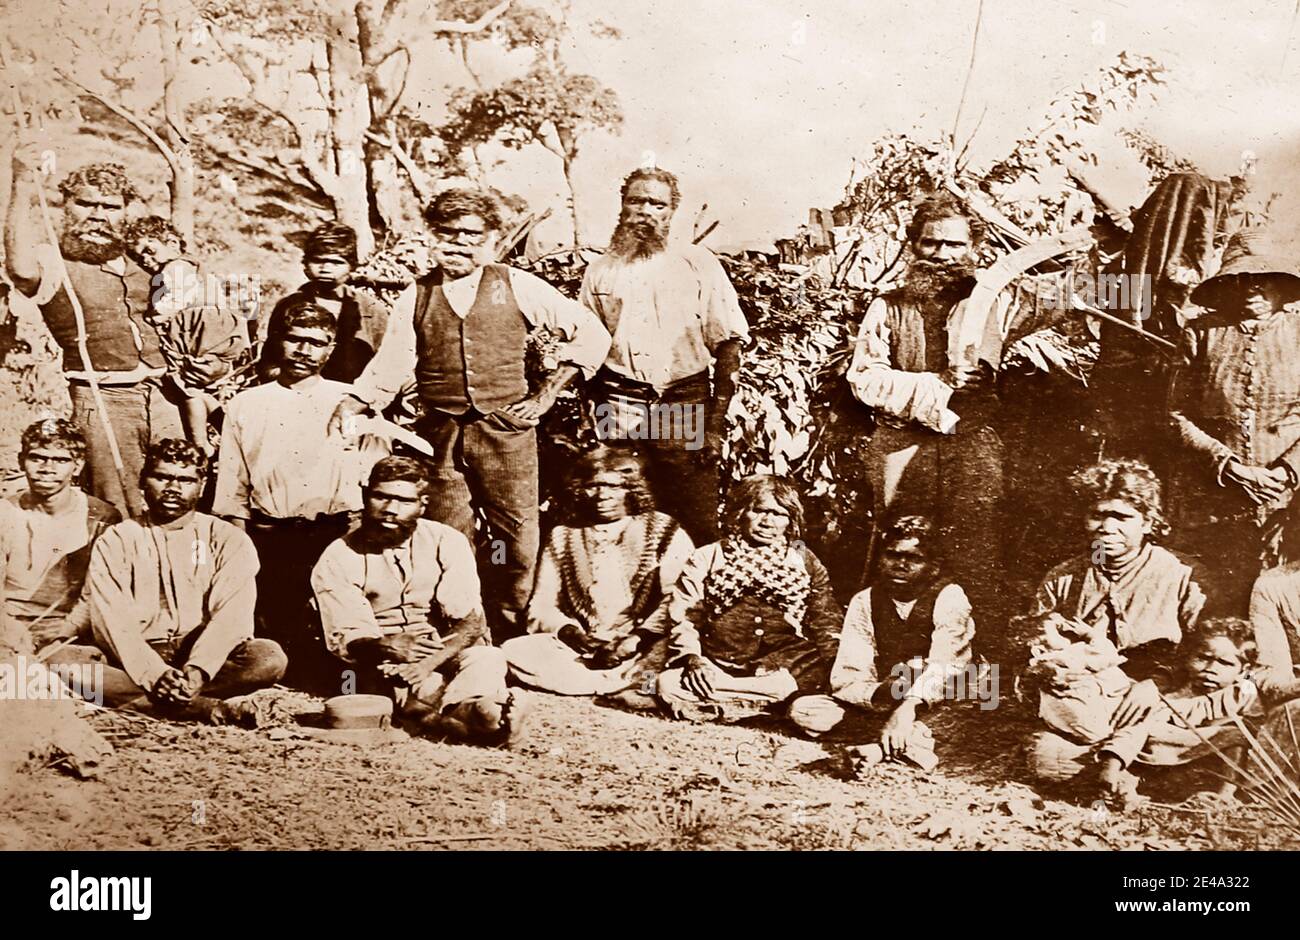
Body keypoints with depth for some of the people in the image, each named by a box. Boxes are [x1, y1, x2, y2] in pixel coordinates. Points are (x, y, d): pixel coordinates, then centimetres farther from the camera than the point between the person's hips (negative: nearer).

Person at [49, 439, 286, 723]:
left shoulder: (228, 540, 8)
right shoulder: (114, 541, 9)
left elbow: (230, 616, -6)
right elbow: (111, 620, -5)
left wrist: (194, 672, -24)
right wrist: (155, 675, -22)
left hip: (205, 658, -1)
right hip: (136, 662, 1)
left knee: (269, 657, -29)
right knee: (63, 660, -28)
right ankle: (203, 707, -34)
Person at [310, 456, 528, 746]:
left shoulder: (447, 542, 1)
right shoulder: (337, 560, -1)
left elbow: (471, 621, -8)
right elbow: (347, 640, -8)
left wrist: (431, 661, -27)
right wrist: (387, 647, -33)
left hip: (448, 654, 2)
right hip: (385, 665, -2)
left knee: (488, 658, -32)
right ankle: (490, 716, -61)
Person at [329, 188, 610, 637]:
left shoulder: (517, 287, 4)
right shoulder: (416, 296, 9)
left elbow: (590, 333, 6)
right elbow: (388, 368, 5)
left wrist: (545, 396, 2)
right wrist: (349, 405, -14)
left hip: (506, 431, -1)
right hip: (440, 435, 1)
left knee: (516, 546, 2)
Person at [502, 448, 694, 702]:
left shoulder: (667, 533, 9)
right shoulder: (562, 538, 19)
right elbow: (542, 606, 12)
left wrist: (636, 640, -19)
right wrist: (569, 632, -10)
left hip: (642, 653, -4)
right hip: (579, 651, 5)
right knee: (513, 650, -25)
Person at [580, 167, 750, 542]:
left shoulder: (698, 263, 4)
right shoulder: (600, 270, 12)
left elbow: (728, 342, 0)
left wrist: (716, 420, -7)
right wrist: (589, 414, 6)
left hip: (684, 402, -2)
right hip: (618, 406, 2)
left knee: (697, 526, -4)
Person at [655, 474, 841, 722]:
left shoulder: (805, 564, 17)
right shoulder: (705, 559, 14)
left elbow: (828, 627, 11)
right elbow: (682, 618, 6)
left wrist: (833, 671, -9)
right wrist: (692, 658, -14)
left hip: (785, 670, 0)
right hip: (717, 666, 1)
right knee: (669, 684, -31)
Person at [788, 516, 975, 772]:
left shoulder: (949, 597, -9)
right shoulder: (864, 601, 1)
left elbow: (943, 666, -26)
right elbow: (846, 677, -8)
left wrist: (908, 707, -42)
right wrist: (879, 696, -30)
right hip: (877, 707, 4)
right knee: (802, 710, -16)